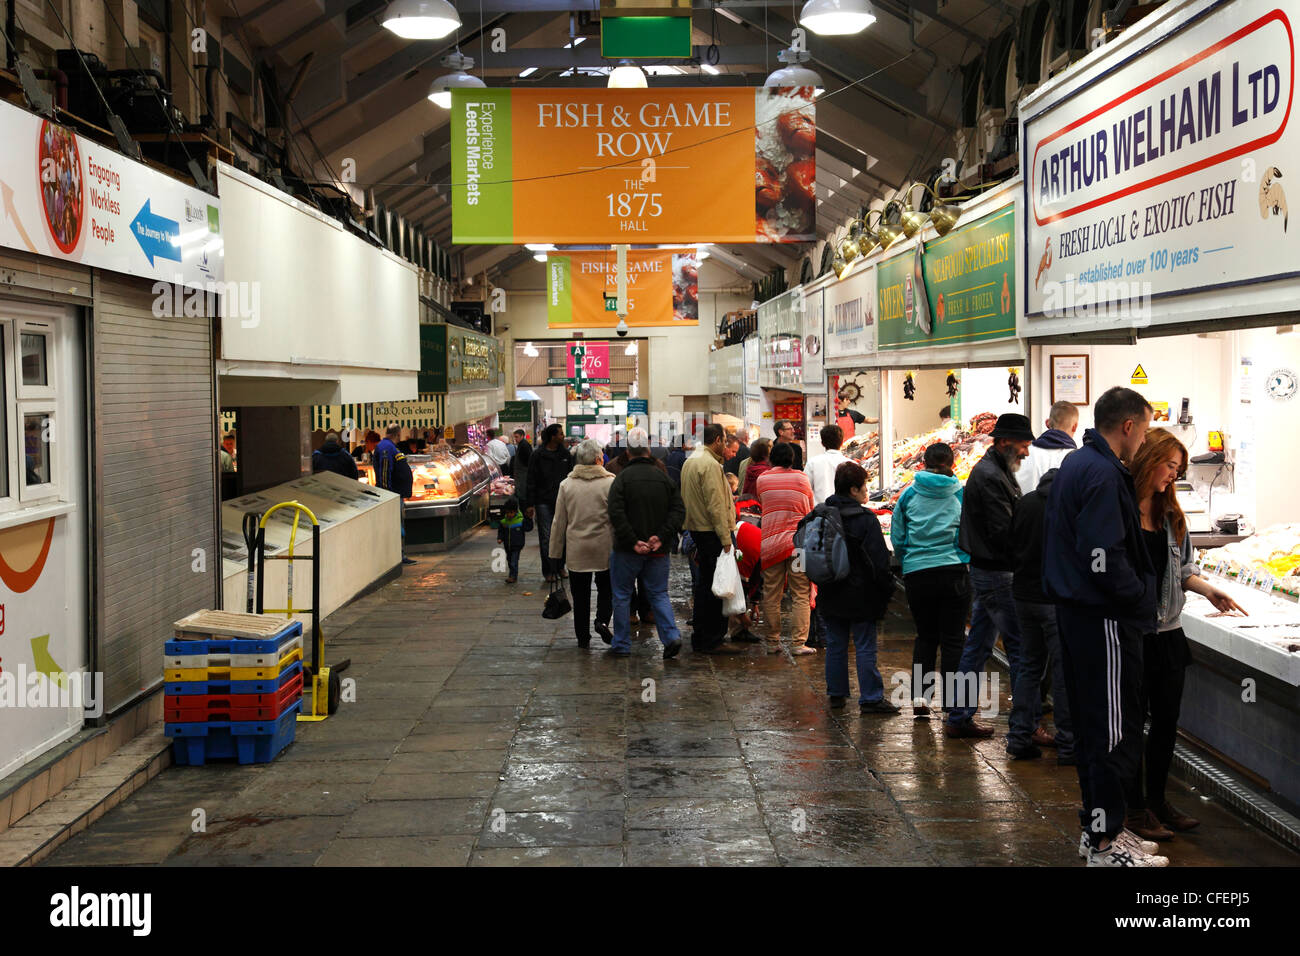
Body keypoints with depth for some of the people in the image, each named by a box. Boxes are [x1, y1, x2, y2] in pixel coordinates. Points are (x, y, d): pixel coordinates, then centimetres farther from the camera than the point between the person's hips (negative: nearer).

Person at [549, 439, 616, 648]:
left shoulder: (566, 485, 0)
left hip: (576, 549, 2)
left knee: (580, 593, 9)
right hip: (604, 547, -2)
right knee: (606, 586, 16)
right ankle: (602, 620, -6)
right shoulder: (610, 483, -7)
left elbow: (559, 522, 3)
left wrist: (556, 552, 9)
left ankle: (582, 636, 13)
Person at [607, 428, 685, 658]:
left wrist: (633, 542, -15)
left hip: (628, 551, -3)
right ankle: (672, 636, -4)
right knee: (659, 594, 13)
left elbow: (616, 514, -19)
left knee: (622, 596, 9)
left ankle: (622, 645, 14)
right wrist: (662, 537, -8)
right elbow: (679, 510, -3)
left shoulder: (622, 478, -10)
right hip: (658, 551, 3)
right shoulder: (664, 477, 3)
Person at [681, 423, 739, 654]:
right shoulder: (710, 465, -16)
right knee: (716, 587, -5)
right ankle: (710, 641, -3)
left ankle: (700, 638, 23)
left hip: (696, 529, 10)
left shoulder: (690, 462, 15)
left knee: (704, 584, 16)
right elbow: (715, 505, -20)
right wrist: (726, 539, -19)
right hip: (711, 531, -10)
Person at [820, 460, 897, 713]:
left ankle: (836, 694, 18)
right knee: (865, 647, -1)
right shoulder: (866, 520, -14)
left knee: (835, 644, 13)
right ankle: (871, 698, 1)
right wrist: (885, 589, -5)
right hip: (860, 595, -6)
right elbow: (879, 560, -14)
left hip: (831, 595, 6)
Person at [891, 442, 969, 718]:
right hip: (954, 572, -2)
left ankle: (919, 695, 4)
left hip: (916, 574, 2)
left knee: (925, 636, 15)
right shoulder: (961, 493, -1)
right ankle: (950, 703, 6)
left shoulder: (909, 494, 2)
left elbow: (896, 538, 6)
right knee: (952, 638, 6)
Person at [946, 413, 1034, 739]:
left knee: (977, 647, 13)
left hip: (985, 572, 11)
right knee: (1020, 648, -6)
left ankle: (959, 718, 19)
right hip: (998, 575, -11)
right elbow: (1004, 533, -22)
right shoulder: (990, 477, -17)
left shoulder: (991, 471, 17)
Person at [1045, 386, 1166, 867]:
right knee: (1116, 731, -3)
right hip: (1106, 620, -10)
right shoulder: (1103, 475, -19)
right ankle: (1105, 843, 3)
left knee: (1093, 723, 16)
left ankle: (1097, 826, 26)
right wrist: (1141, 594, -10)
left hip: (1076, 611, 10)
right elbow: (1103, 557, -26)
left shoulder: (1073, 464, 13)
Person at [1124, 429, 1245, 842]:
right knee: (1132, 720, 4)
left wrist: (1208, 589, 1)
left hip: (1168, 633, 7)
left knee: (1167, 720, 13)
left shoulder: (1170, 513, 13)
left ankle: (1157, 800, 28)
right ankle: (1135, 807, 16)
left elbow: (1183, 568, 18)